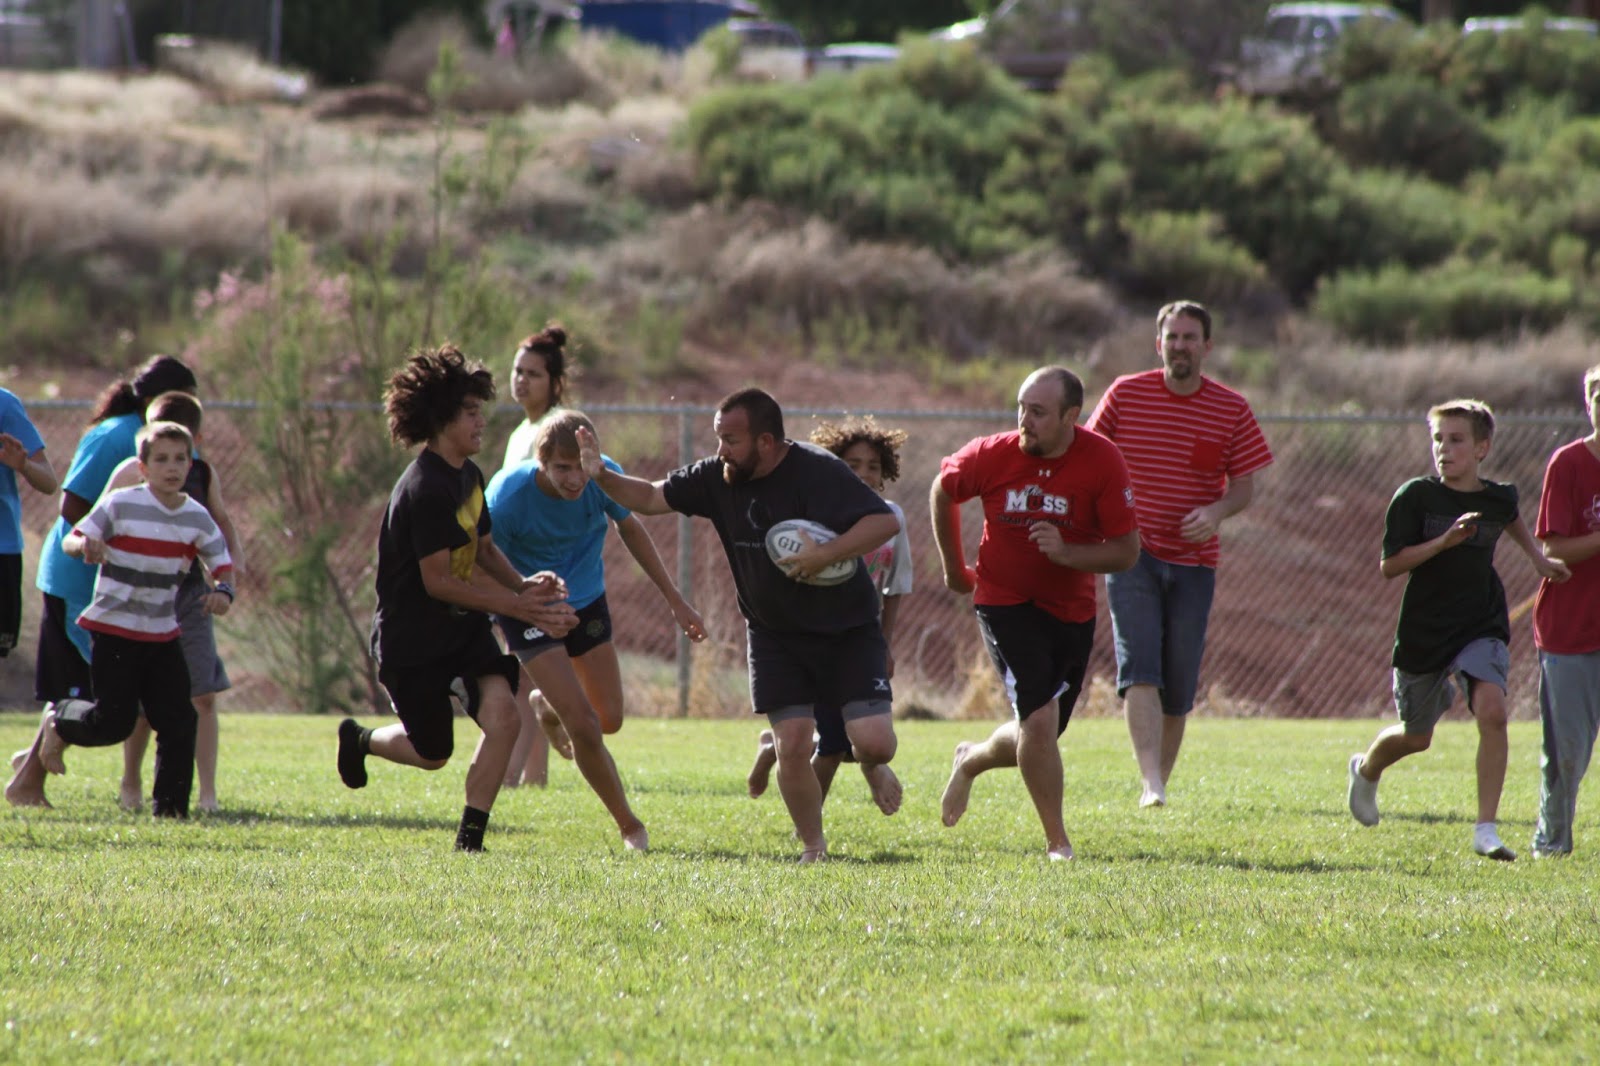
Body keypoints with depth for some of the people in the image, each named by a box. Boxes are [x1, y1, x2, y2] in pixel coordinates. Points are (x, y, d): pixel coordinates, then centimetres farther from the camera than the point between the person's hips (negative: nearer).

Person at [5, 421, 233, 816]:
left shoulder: (196, 518, 1)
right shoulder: (121, 505, -11)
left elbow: (221, 564, 7)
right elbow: (70, 540, -9)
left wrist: (222, 590, -16)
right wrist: (86, 546, -34)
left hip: (162, 635, 5)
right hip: (114, 630, -5)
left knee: (178, 722, -4)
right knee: (113, 721, -8)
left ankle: (170, 805, 5)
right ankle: (57, 722, 23)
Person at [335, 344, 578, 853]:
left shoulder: (468, 476, 6)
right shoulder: (425, 489, -24)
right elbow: (438, 581, -24)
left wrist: (525, 586, -3)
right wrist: (519, 606, -24)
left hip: (462, 627, 7)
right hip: (412, 639, -7)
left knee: (502, 715, -15)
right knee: (432, 753, 7)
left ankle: (469, 839, -6)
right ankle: (359, 739, 40)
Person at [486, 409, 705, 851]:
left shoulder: (604, 477, -19)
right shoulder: (507, 497, -31)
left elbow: (630, 529, 2)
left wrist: (675, 599, 6)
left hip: (586, 600, 5)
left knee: (609, 720, 12)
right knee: (584, 726, -14)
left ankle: (549, 709, 46)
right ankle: (629, 825, 4)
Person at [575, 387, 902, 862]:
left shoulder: (818, 473, -19)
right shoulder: (718, 477, -3)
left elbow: (885, 521, -26)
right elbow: (651, 498, 6)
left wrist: (826, 555, -35)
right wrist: (602, 476, -11)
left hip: (847, 629, -4)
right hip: (775, 636, 4)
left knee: (874, 742, -14)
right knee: (792, 747, -9)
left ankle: (871, 767, 24)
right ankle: (813, 849, 10)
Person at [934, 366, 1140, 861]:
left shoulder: (1103, 462, -15)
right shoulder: (993, 455, -14)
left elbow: (1127, 551, -12)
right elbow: (943, 491, 8)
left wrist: (1066, 553, -28)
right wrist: (953, 566, 14)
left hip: (1072, 611, 2)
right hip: (1005, 602, -2)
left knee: (1038, 737, 10)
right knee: (1040, 717, -19)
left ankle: (971, 761, 43)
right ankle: (1057, 841, -4)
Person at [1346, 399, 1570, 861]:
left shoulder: (1499, 498, -1)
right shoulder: (1415, 497, -11)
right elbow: (1389, 565, -14)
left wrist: (1537, 558, 18)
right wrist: (1444, 542, -24)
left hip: (1482, 627, 1)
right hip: (1423, 631, -1)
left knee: (1492, 710, -24)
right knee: (1416, 737, 14)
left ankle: (1486, 829, -17)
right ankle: (1366, 770, 50)